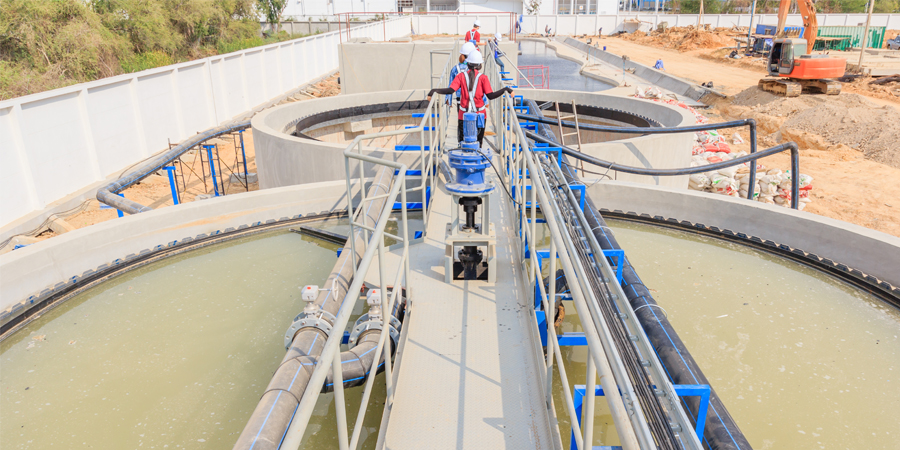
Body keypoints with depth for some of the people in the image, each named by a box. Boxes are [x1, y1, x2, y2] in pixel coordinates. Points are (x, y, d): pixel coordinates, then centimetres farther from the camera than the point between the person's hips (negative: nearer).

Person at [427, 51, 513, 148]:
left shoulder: (461, 76, -4)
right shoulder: (482, 78, -6)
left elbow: (450, 90, -15)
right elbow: (491, 96, -12)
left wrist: (434, 90, -8)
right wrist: (506, 89, -5)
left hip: (464, 114, 0)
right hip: (480, 114, 0)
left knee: (462, 141, 12)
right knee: (478, 141, 11)